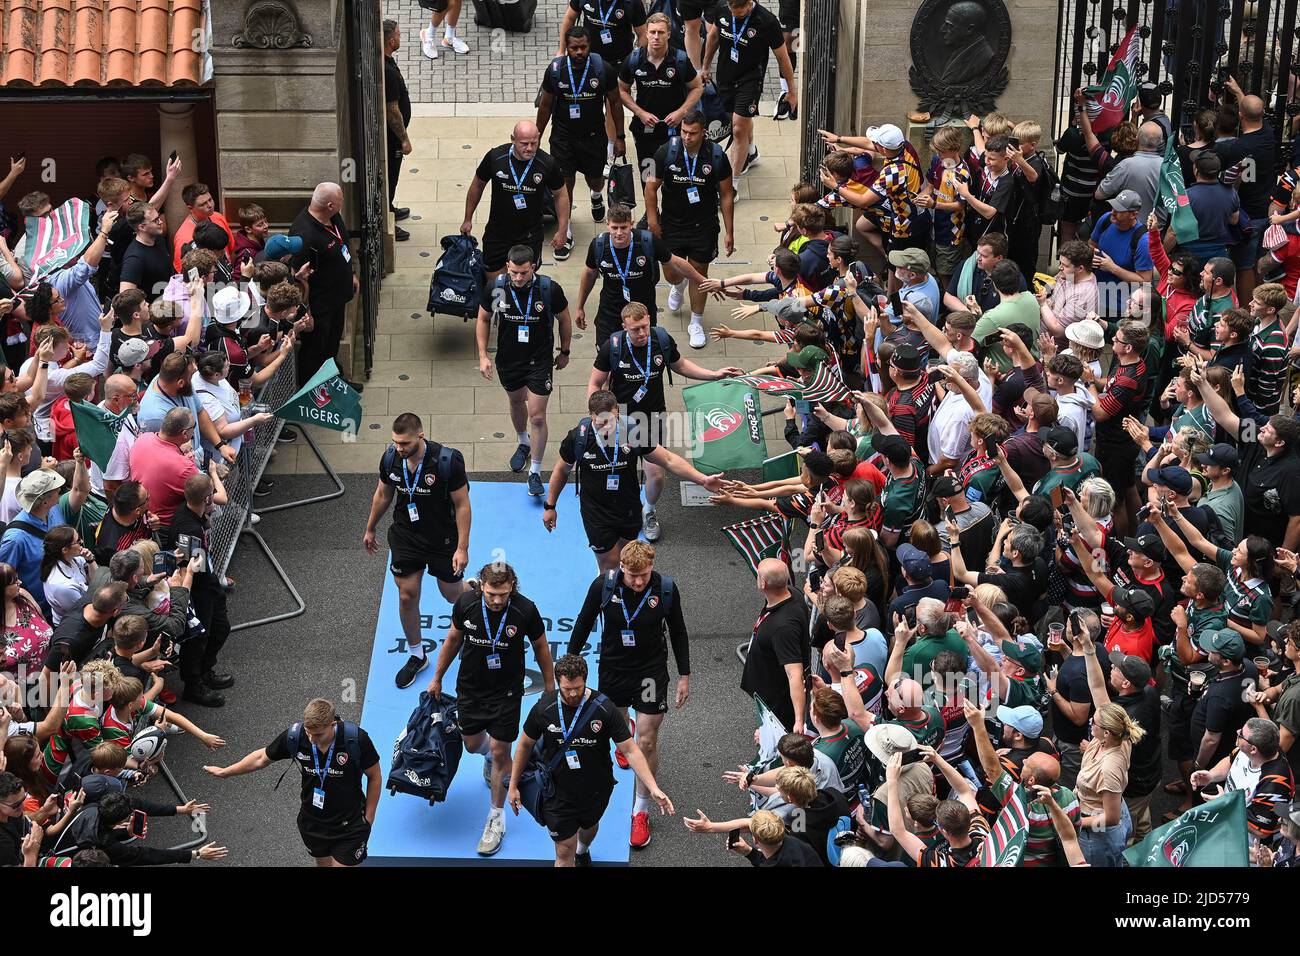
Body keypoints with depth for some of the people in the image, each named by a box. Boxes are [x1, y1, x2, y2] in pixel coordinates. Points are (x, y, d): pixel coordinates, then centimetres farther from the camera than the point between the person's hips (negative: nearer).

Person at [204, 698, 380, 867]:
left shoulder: (356, 739, -26)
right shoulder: (294, 737, -18)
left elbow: (375, 777, -9)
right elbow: (262, 758, 3)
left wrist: (368, 818, -6)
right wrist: (224, 771, 10)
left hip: (349, 827, -3)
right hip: (312, 824, 3)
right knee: (324, 864, 19)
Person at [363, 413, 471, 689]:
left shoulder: (447, 460, -26)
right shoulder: (390, 458, -13)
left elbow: (462, 505, -16)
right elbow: (382, 495, 7)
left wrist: (462, 548, -17)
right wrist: (370, 529, 18)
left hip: (443, 539, -3)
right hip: (405, 537, 3)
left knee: (452, 594, 13)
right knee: (407, 596, 5)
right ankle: (416, 656, 25)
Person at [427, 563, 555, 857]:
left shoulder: (525, 610, -24)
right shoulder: (466, 603, -18)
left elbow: (540, 647, -6)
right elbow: (453, 639, 1)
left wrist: (550, 687, 1)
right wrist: (437, 678, 10)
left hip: (506, 691, -3)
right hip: (470, 687, 3)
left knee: (500, 752, 0)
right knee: (472, 744, 17)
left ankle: (497, 817, 17)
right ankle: (492, 756, 55)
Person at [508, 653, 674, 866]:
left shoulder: (604, 709, -22)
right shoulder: (543, 709, -18)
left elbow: (630, 750, -19)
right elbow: (525, 745, -1)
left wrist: (653, 789, -27)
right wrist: (513, 785, 3)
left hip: (596, 791, 2)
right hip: (558, 791, -2)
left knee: (589, 826, 30)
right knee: (564, 852, -2)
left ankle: (582, 851, 65)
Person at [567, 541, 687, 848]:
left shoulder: (666, 589, -17)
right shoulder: (603, 586, -17)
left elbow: (678, 633, -2)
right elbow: (583, 624, -2)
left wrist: (684, 676, 2)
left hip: (651, 672, -2)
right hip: (613, 669, 2)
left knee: (647, 742, -3)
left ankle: (641, 812, 11)